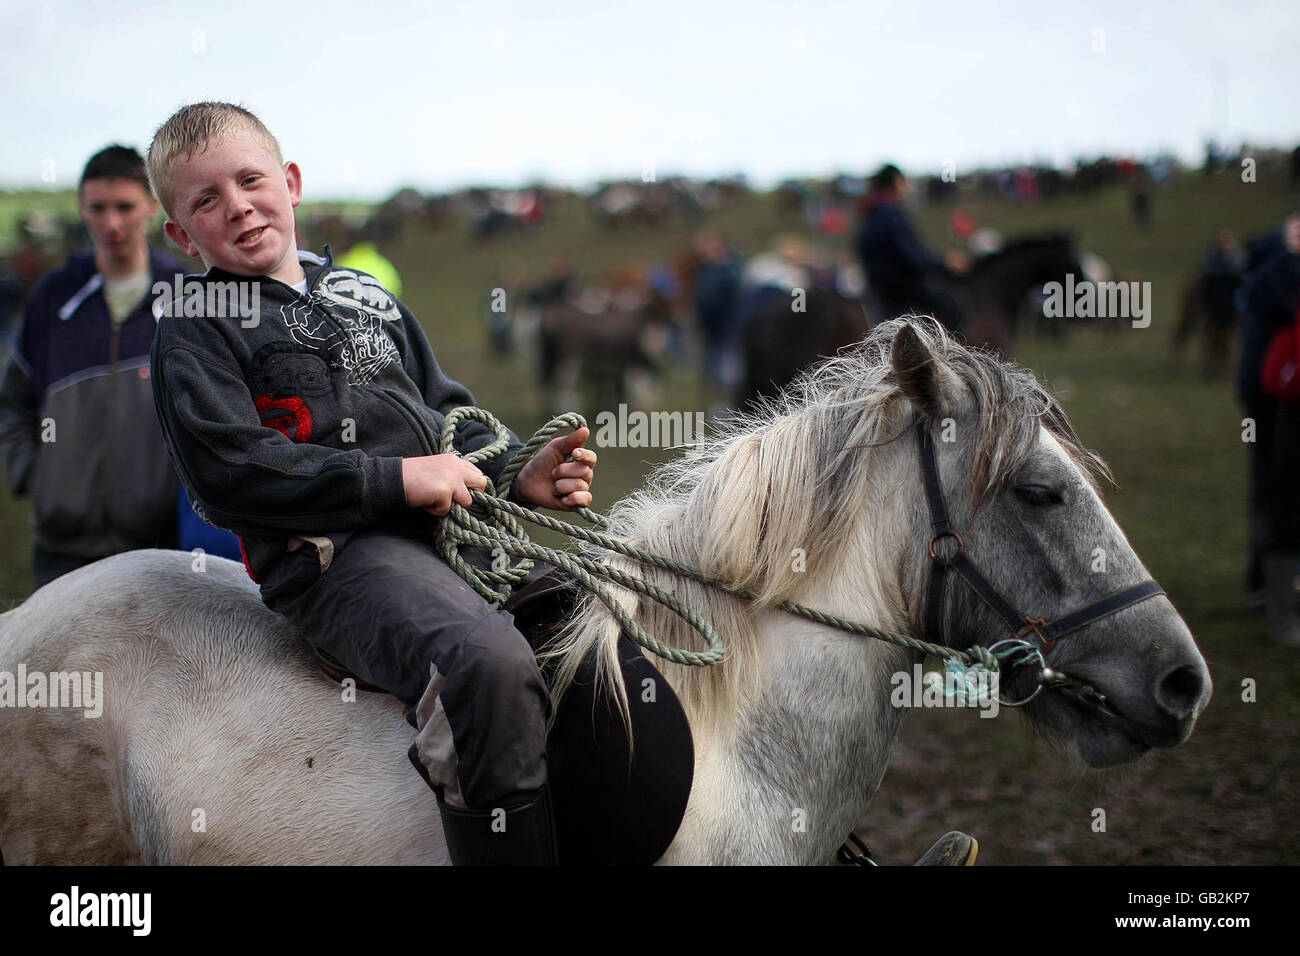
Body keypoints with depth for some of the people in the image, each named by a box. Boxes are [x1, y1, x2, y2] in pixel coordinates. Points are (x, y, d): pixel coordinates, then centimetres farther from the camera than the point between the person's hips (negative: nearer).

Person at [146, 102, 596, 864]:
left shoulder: (363, 296, 24)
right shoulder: (197, 331, 4)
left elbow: (449, 411, 25)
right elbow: (230, 474, -9)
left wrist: (521, 475, 4)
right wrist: (396, 479, -13)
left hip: (456, 516, 7)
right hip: (333, 554, -7)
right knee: (490, 664, -35)